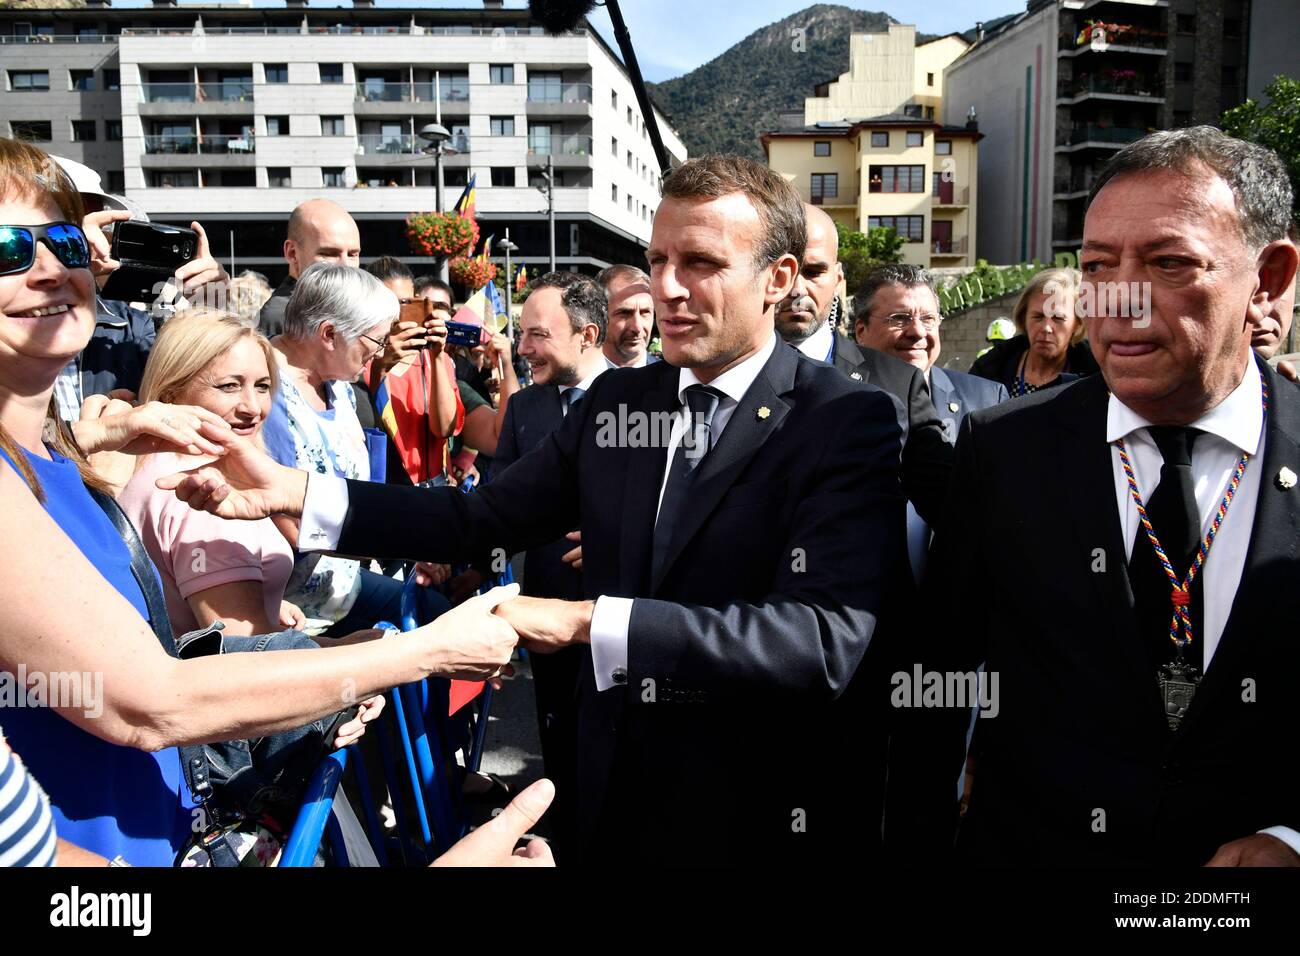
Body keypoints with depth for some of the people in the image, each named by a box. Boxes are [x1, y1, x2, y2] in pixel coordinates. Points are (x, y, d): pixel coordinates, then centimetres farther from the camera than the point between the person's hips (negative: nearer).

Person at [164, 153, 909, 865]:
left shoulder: (849, 422, -16)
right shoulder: (618, 398, 2)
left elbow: (826, 639, -28)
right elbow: (486, 518, 2)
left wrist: (589, 620, -34)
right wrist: (291, 491, -9)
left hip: (755, 813, -4)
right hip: (617, 792, 5)